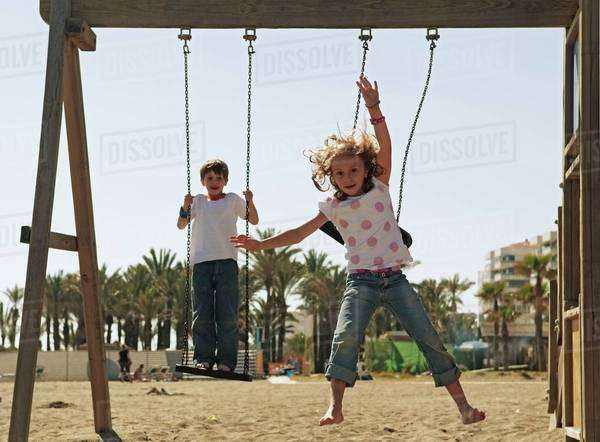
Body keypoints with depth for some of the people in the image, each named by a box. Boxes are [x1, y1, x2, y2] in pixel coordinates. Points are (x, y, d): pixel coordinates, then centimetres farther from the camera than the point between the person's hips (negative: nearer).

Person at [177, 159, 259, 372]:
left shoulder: (233, 200, 13)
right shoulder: (198, 201, 17)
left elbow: (254, 221, 8)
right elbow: (181, 225, 13)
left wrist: (249, 202, -9)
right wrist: (185, 207, -4)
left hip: (226, 261, -1)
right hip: (201, 262, 2)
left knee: (227, 315, -5)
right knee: (202, 314, -2)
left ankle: (226, 360, -3)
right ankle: (204, 357, 1)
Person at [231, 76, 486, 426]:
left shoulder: (380, 188, 3)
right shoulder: (334, 207, 6)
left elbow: (385, 146, -11)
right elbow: (300, 233, 13)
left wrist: (373, 108, -24)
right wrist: (261, 244, 8)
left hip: (395, 279, 0)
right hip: (361, 282, 0)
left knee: (430, 339, -3)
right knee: (346, 338, -22)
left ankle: (463, 405, 3)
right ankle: (336, 407, -19)